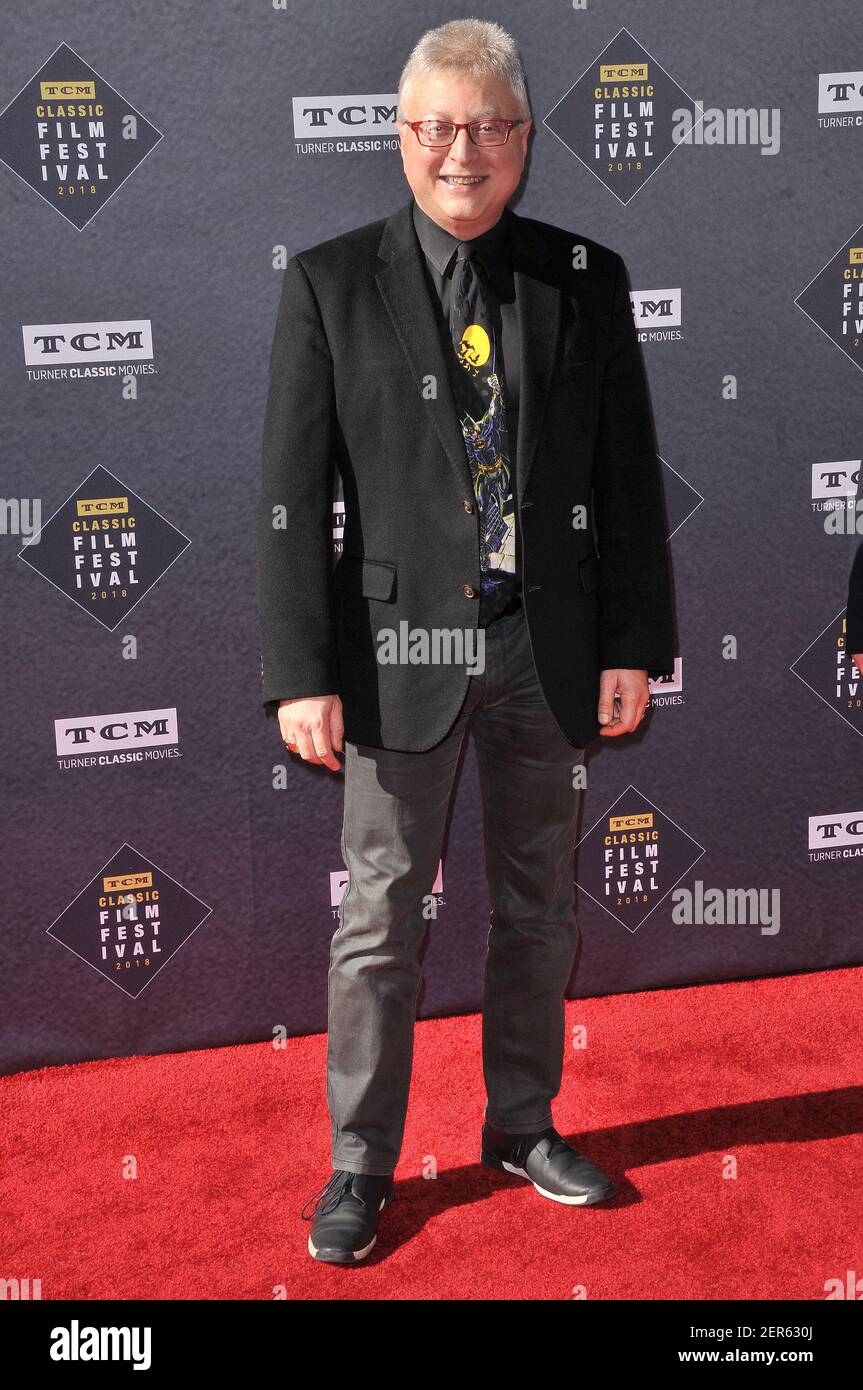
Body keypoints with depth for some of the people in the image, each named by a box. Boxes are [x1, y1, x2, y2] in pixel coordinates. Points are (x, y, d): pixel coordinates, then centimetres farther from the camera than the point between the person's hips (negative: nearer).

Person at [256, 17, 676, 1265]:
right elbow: (294, 492, -5)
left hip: (550, 646, 3)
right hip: (403, 644, -2)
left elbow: (627, 476, 5)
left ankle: (522, 1126, 35)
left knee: (538, 906, 15)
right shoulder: (329, 285, -2)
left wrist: (633, 643, 0)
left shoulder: (585, 281, 4)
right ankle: (361, 1163, 23)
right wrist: (301, 673, -10)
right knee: (379, 917, 6)